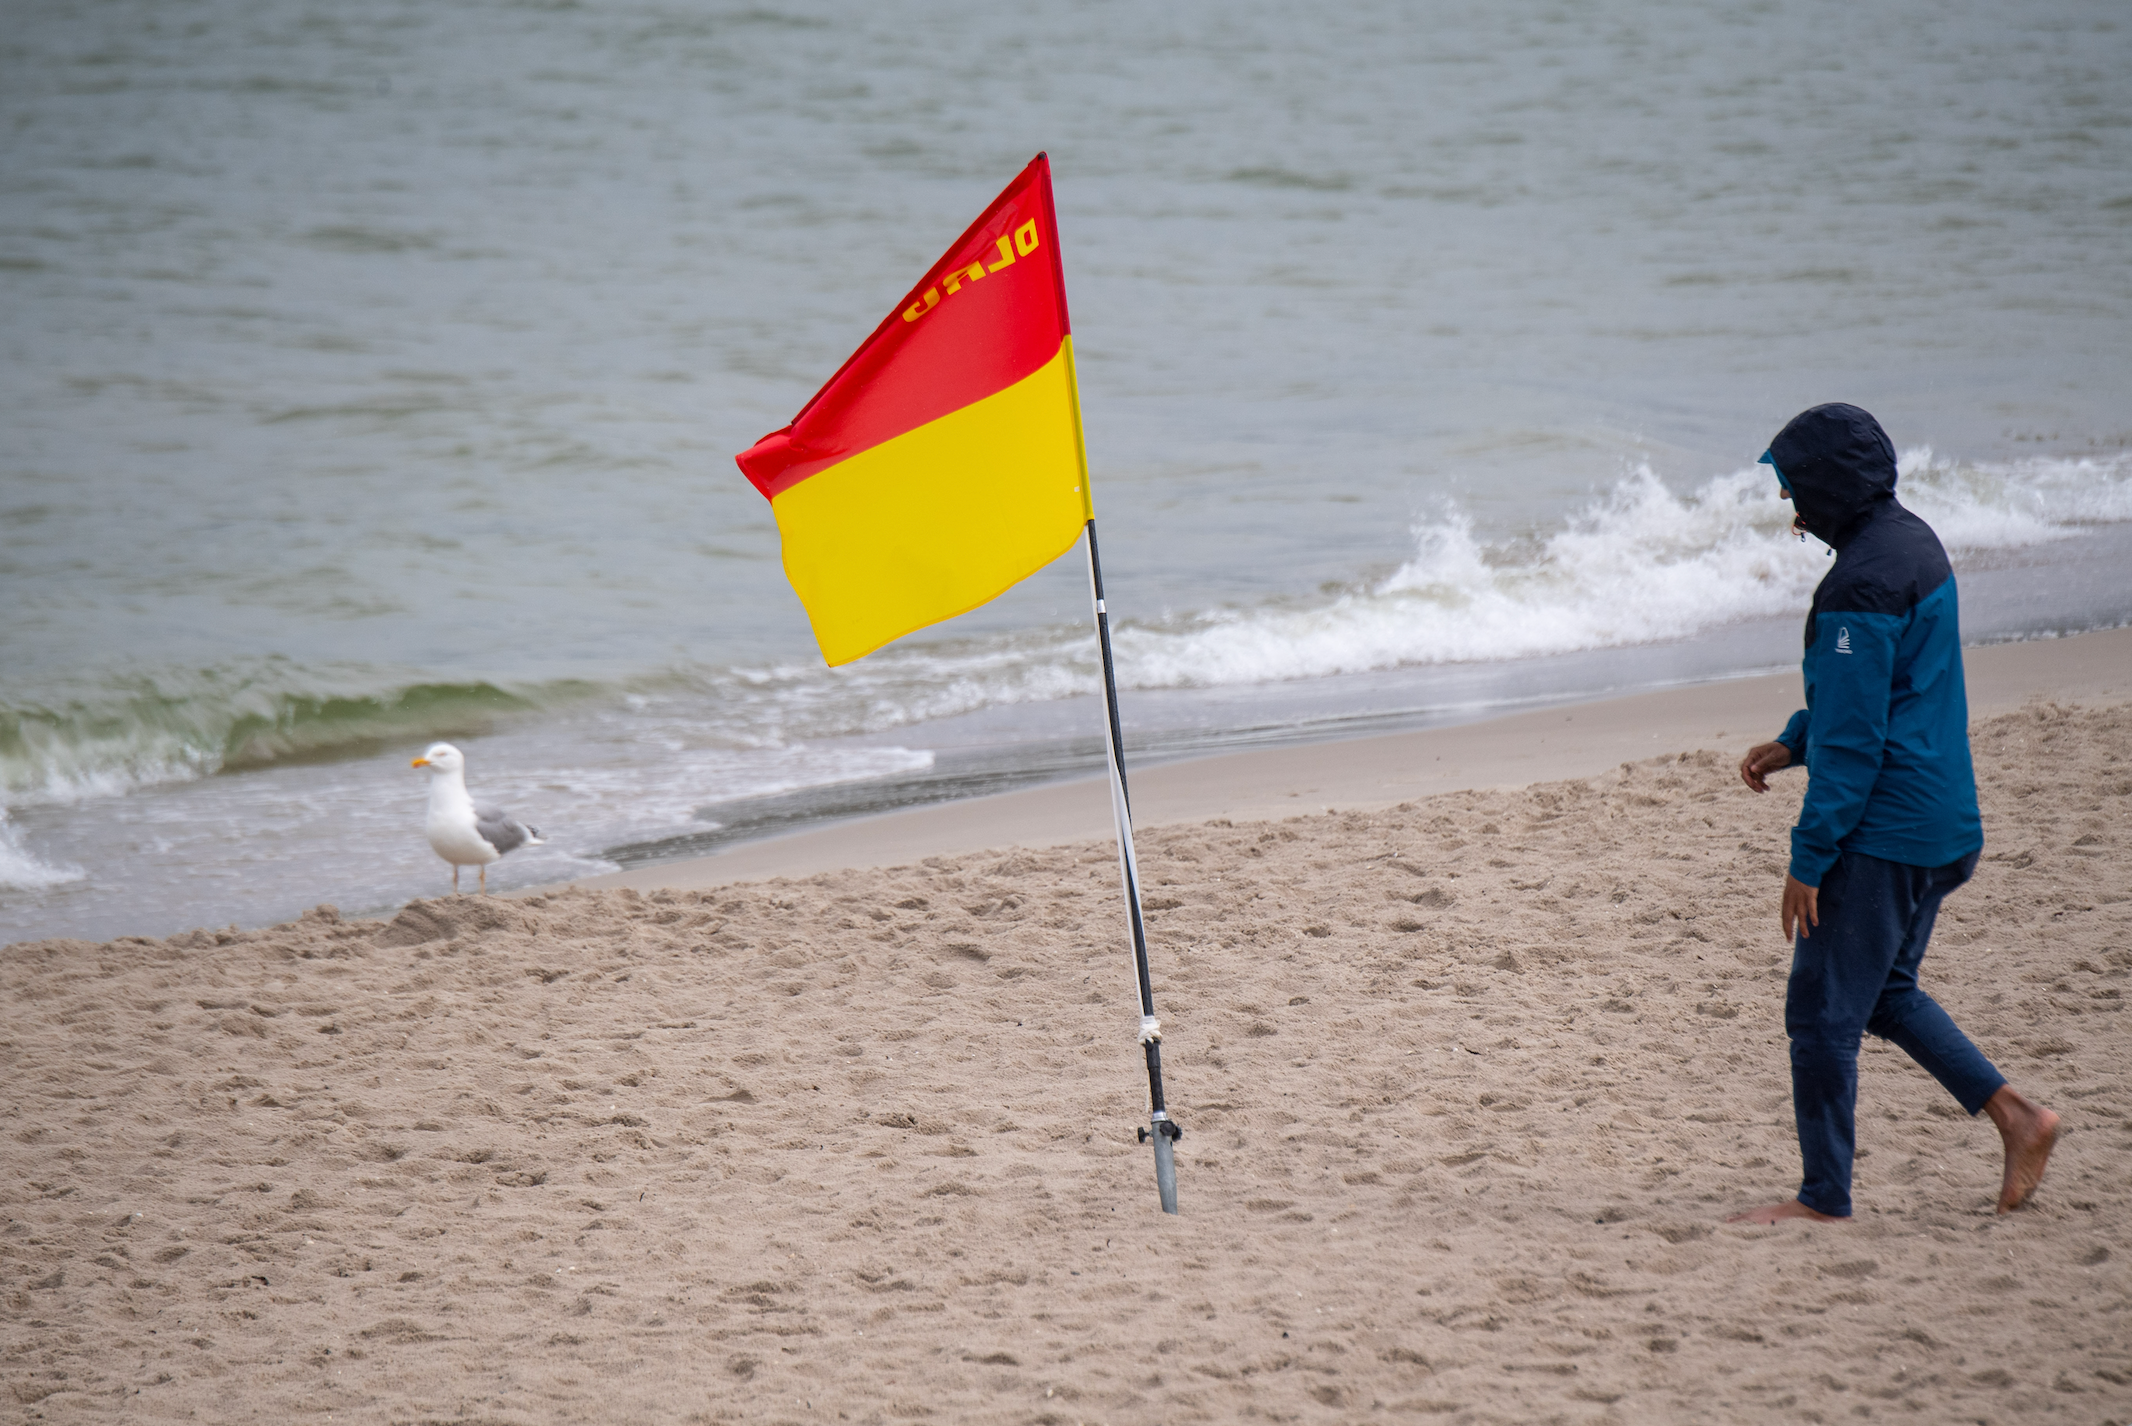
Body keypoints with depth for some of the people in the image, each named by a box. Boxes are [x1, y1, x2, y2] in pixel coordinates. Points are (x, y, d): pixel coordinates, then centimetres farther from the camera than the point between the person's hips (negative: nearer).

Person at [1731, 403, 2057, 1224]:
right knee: (1885, 993, 22)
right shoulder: (1914, 543, 10)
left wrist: (1809, 857, -17)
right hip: (1941, 825, 10)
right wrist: (1792, 742, 17)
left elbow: (1855, 740, -22)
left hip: (1881, 831, -10)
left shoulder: (1861, 586, -21)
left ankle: (1823, 1199, 5)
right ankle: (2016, 1117, 18)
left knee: (1823, 1011, -2)